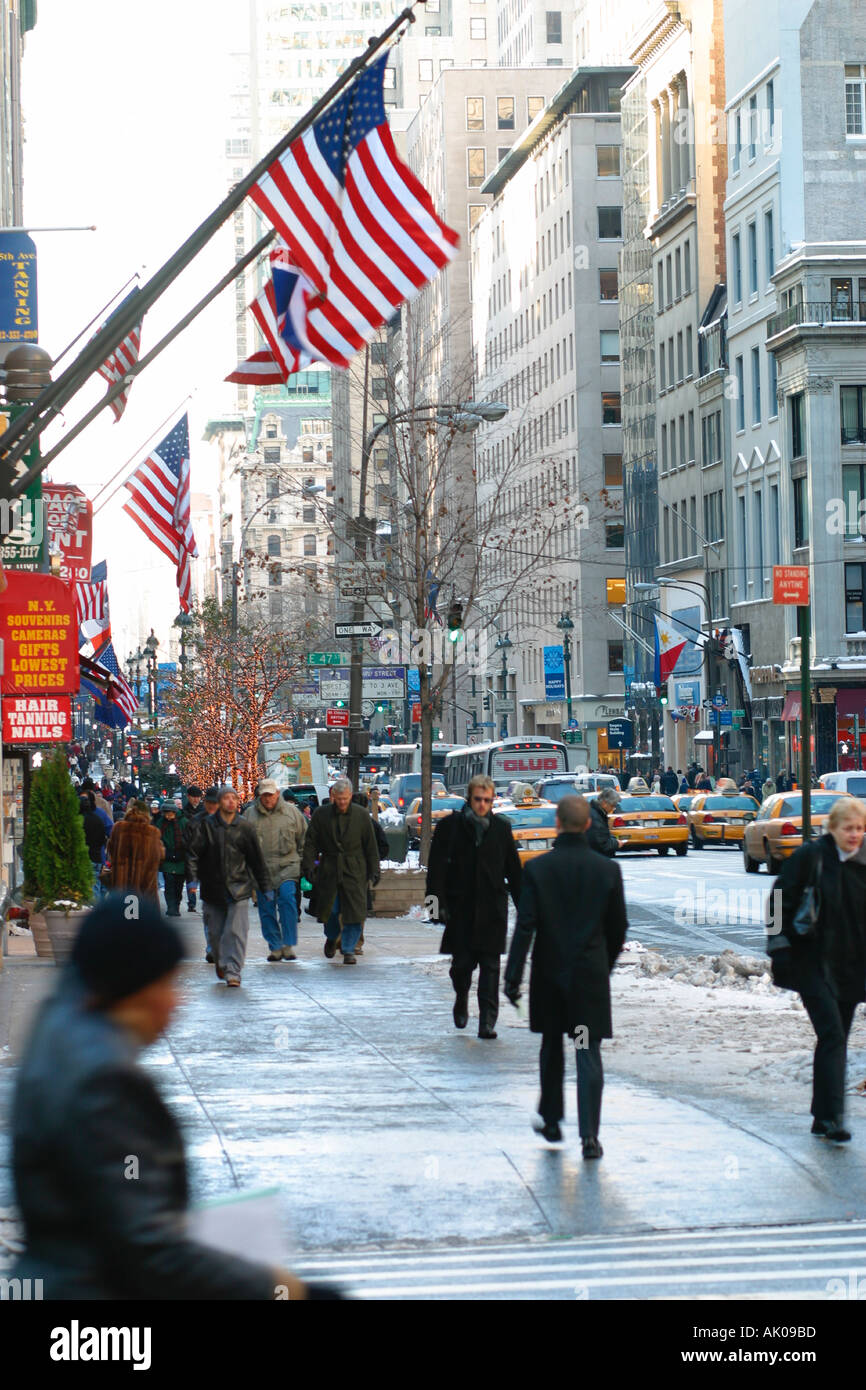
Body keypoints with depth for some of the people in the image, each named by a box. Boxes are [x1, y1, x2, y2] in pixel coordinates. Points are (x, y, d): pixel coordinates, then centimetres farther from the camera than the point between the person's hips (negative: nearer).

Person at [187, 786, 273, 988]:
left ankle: (233, 973, -8)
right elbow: (193, 852, 0)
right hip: (212, 887, 1)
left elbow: (257, 860, 9)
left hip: (238, 889, -1)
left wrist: (266, 887, 11)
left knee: (236, 932, -10)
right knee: (215, 932, 10)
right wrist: (193, 877, -12)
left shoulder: (244, 829, 3)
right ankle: (220, 963, 37)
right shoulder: (207, 825, 0)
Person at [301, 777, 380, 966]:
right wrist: (308, 867, -3)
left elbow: (371, 846, 6)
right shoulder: (321, 814, 2)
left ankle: (349, 949, 5)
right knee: (329, 910, 1)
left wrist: (373, 871, 3)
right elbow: (310, 843, 5)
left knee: (354, 912, -6)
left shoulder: (362, 815, 1)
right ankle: (332, 938, 31)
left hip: (355, 871, 0)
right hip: (328, 870, 1)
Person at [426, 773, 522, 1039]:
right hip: (460, 906, 0)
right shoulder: (450, 826, -1)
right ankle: (461, 1001, 35)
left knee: (490, 965, -3)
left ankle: (487, 1020, -4)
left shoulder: (501, 828, 5)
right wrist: (439, 903, -10)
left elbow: (513, 870, 11)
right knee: (462, 962, 6)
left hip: (492, 909, 1)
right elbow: (436, 868, -2)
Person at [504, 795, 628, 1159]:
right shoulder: (608, 870, -4)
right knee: (588, 1054, -1)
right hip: (591, 974, 0)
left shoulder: (537, 868, -8)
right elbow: (618, 927, 4)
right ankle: (589, 1135, -9)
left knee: (551, 1047, 18)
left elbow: (525, 926, -11)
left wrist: (512, 977, -8)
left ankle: (551, 1120, 31)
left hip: (549, 973, 0)